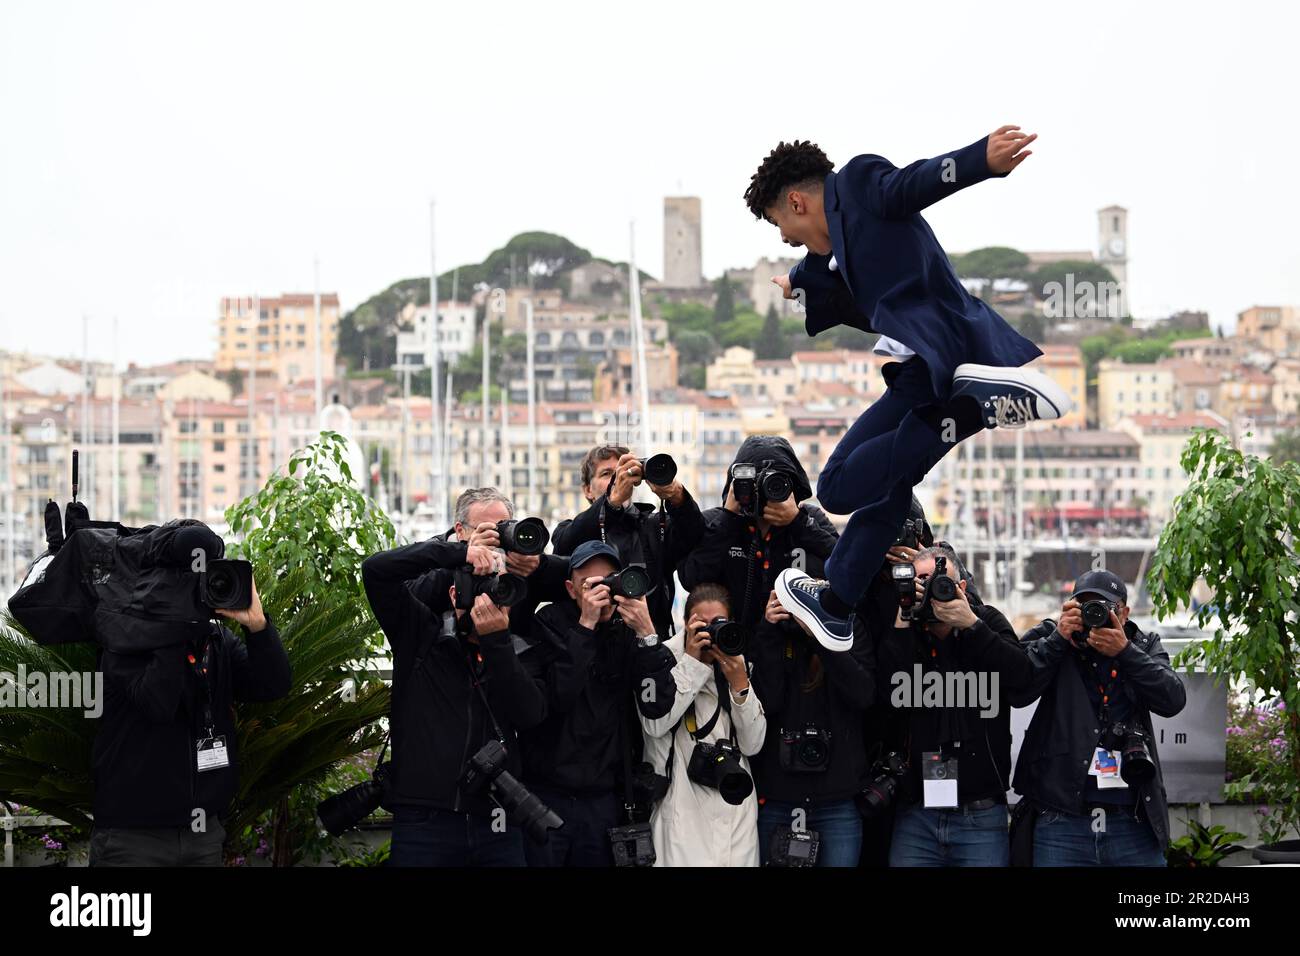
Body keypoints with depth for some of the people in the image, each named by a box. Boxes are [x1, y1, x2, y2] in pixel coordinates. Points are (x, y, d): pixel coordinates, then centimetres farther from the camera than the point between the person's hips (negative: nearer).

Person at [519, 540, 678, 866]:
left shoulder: (628, 631, 3)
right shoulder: (550, 626, -3)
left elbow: (656, 705, -9)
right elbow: (554, 698, -19)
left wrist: (646, 634, -17)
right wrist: (585, 625, -21)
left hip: (604, 799, 2)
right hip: (545, 792, -2)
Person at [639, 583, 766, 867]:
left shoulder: (737, 663, 9)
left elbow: (752, 745, 3)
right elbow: (655, 725, -18)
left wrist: (739, 684, -9)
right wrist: (691, 661, -14)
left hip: (736, 808, 4)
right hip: (682, 809, -4)